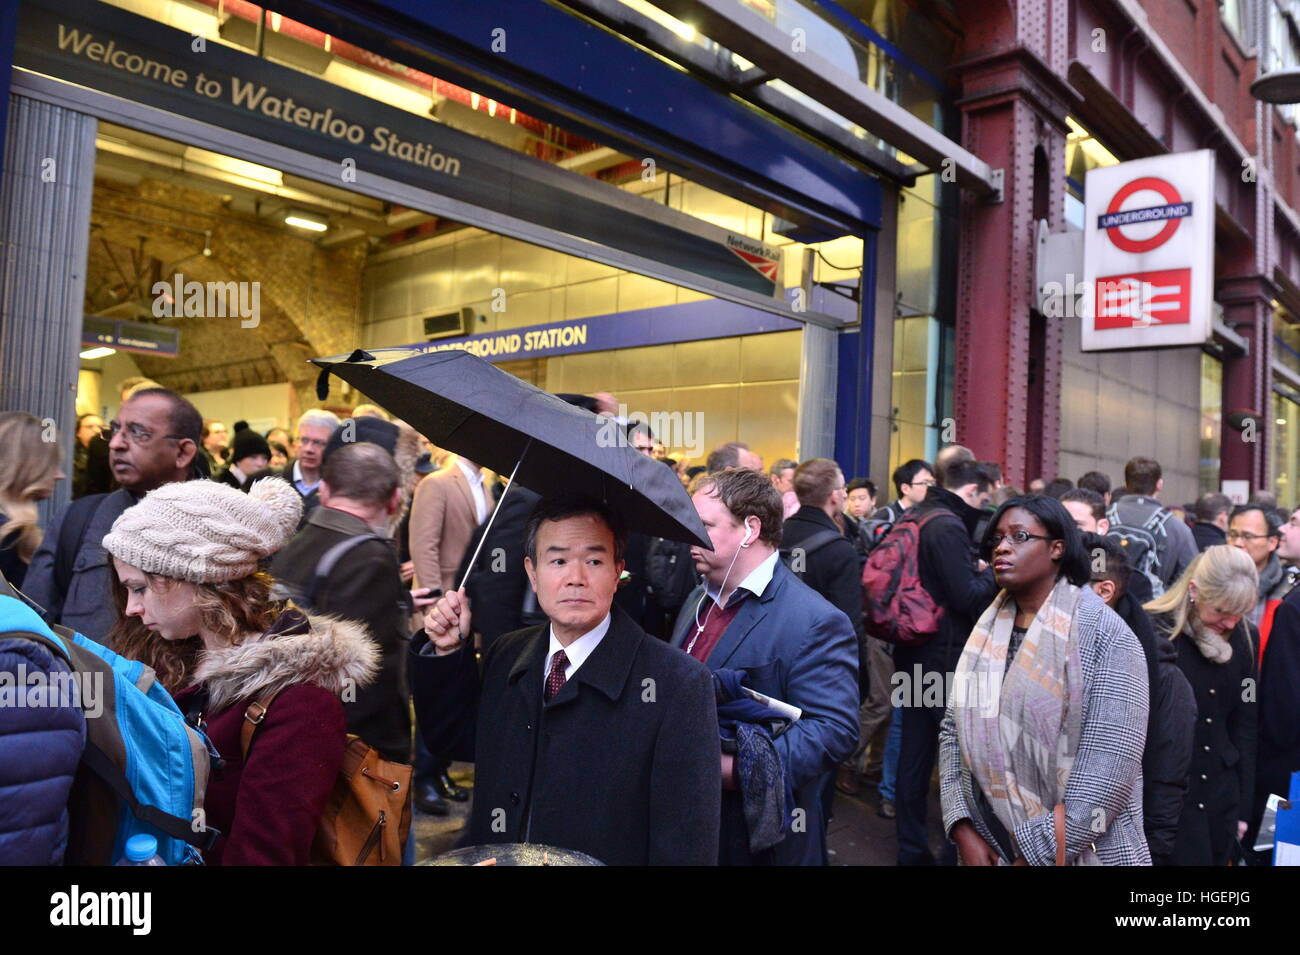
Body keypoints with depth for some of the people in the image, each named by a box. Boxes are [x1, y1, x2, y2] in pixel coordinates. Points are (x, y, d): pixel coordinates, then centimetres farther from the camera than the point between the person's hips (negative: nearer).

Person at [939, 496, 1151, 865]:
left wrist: (1041, 850, -18)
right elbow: (953, 731, 3)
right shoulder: (988, 632, 3)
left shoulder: (1104, 634, -13)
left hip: (1085, 852, -4)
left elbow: (1112, 768, -19)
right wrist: (964, 831, -7)